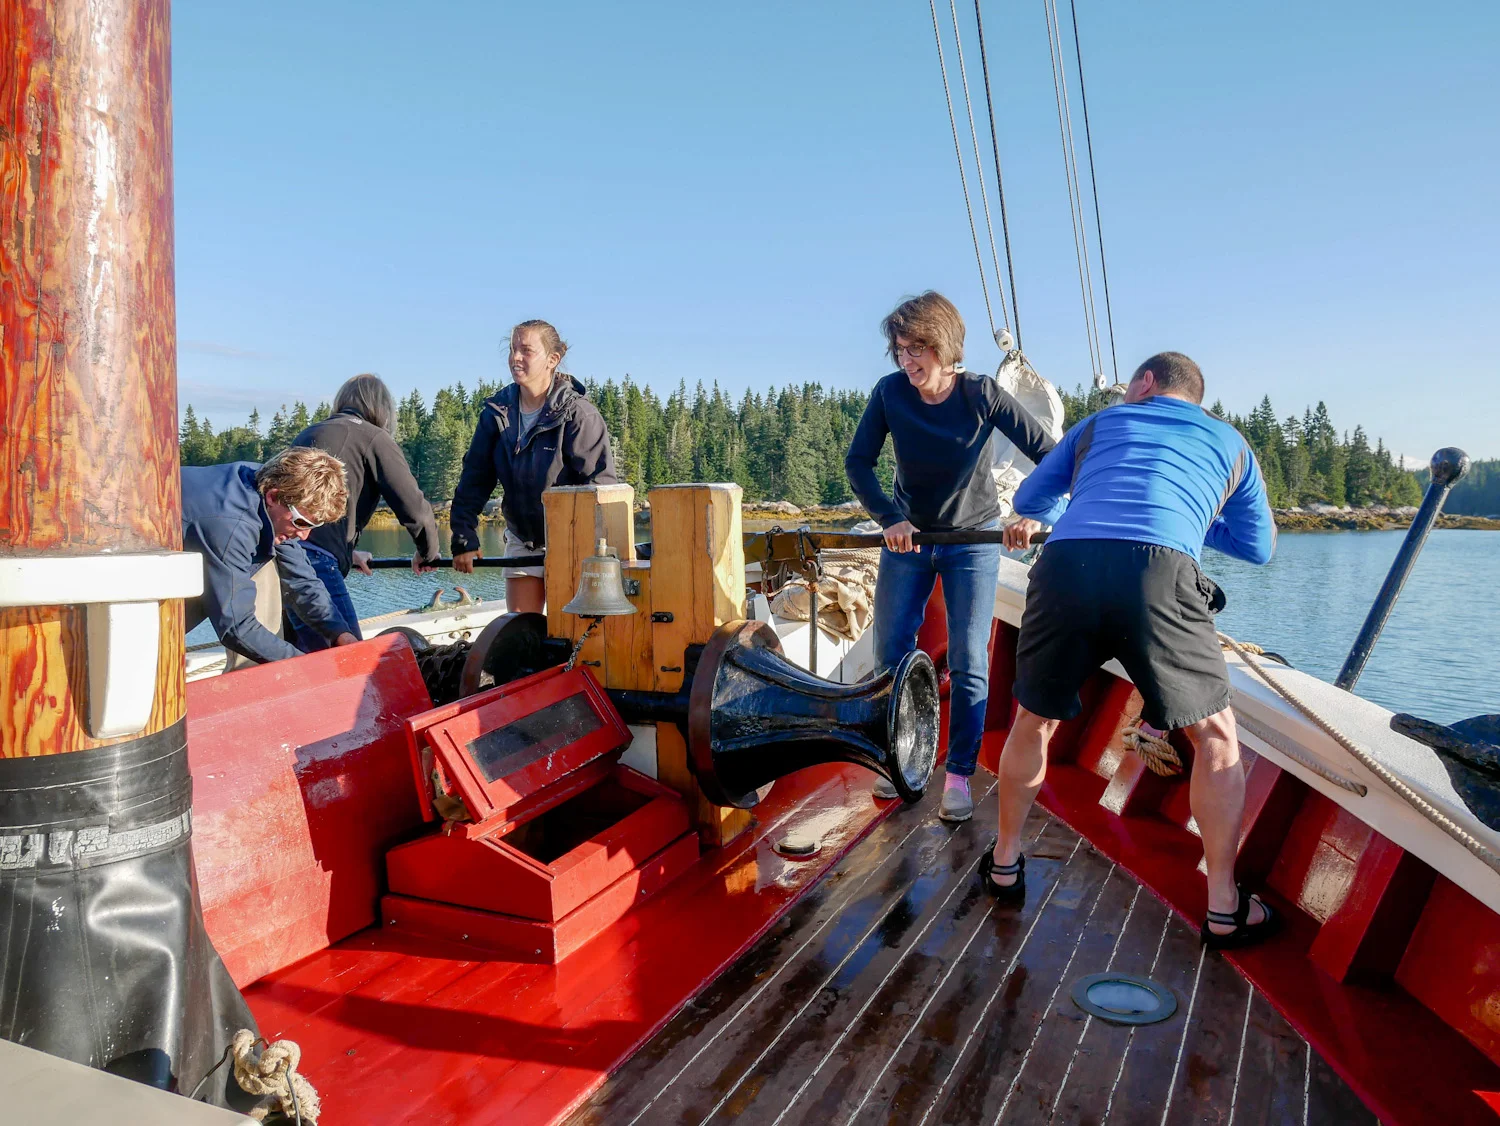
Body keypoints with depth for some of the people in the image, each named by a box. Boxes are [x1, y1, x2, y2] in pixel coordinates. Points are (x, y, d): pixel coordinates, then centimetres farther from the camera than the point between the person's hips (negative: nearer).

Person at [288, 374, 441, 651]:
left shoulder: (309, 433, 27)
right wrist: (427, 553, 17)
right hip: (313, 561, -8)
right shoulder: (374, 437, 5)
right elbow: (414, 507, -2)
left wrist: (347, 552, 43)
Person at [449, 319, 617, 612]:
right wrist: (464, 540, -2)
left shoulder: (578, 414, -14)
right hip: (522, 541, 5)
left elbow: (601, 482, -16)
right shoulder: (497, 411, 1)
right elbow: (474, 479, 4)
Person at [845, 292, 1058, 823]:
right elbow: (858, 461, -9)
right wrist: (889, 518, -22)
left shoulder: (983, 395, -17)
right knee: (890, 653, 3)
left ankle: (959, 775, 6)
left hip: (974, 540, -2)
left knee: (968, 662, -5)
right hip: (907, 537, 2)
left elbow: (1048, 454, -16)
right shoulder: (889, 392, -12)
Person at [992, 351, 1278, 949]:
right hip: (1160, 572, -1)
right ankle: (1224, 910, 22)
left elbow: (1029, 500, 42)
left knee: (1034, 721, 22)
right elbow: (1260, 547, 40)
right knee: (1216, 737, 18)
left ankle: (1004, 864, 35)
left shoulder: (1099, 423, 32)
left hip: (1065, 564, 2)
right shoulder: (1228, 441, 30)